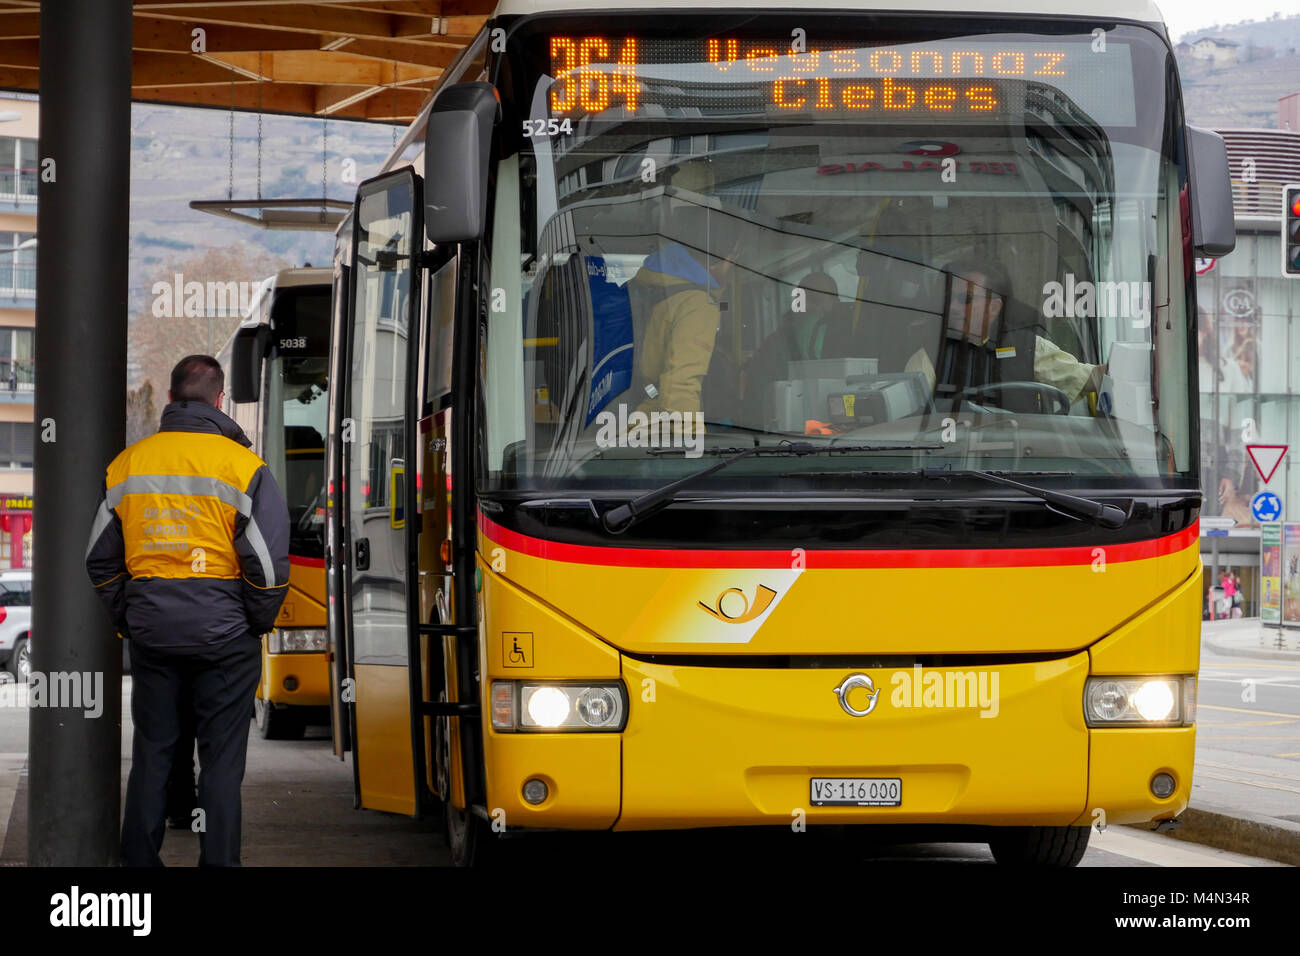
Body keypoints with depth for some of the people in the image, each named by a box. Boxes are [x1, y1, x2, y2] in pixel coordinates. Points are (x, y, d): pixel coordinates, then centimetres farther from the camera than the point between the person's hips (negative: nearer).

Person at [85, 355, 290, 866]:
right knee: (221, 757, 3)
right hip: (223, 632, -3)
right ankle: (218, 861, 3)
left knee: (151, 753, 11)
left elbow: (101, 560, 10)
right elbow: (269, 566, -11)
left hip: (150, 631, 3)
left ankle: (139, 858, 14)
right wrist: (256, 625, 3)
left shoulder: (127, 464, 5)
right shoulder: (244, 467, -8)